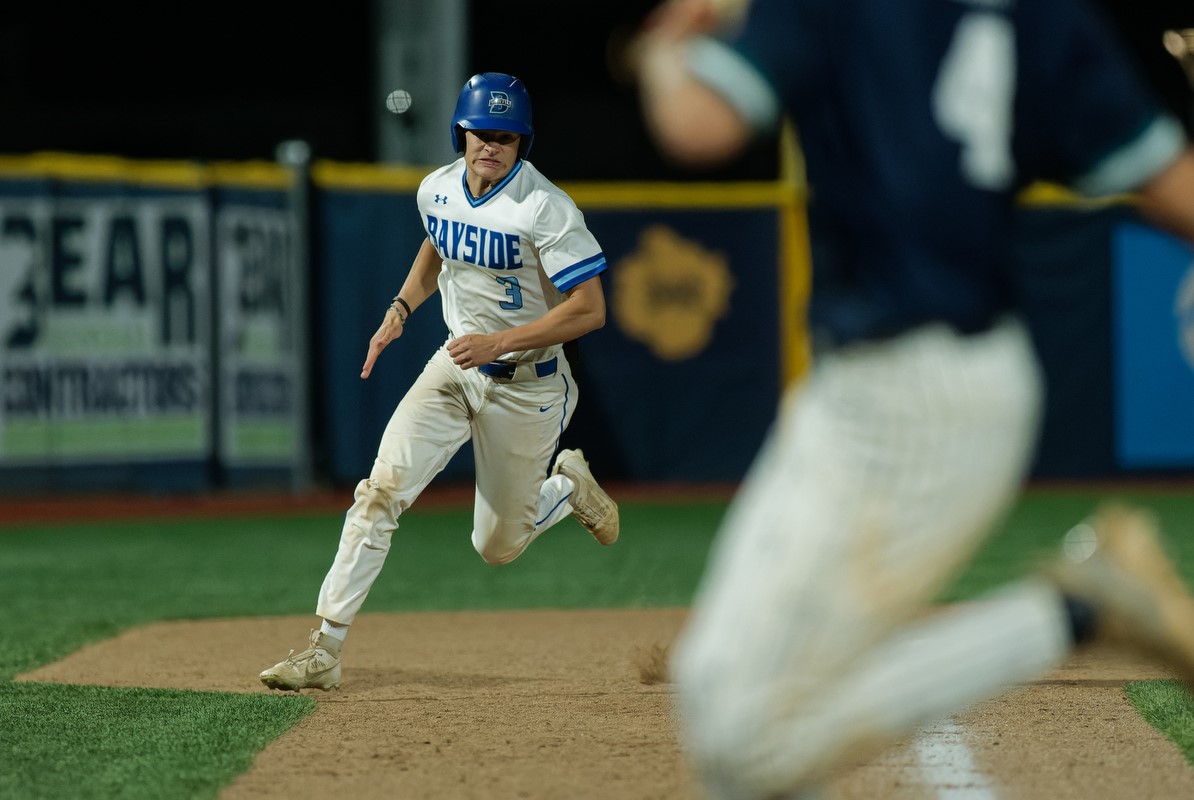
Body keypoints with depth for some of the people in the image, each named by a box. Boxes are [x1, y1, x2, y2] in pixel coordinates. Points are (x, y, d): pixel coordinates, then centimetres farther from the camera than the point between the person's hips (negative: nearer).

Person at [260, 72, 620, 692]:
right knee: (384, 487, -17)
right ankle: (325, 650, -17)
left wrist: (498, 341, -28)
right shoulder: (438, 190, -3)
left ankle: (569, 487, 41)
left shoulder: (546, 209, -22)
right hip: (455, 368, 4)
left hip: (527, 382, -4)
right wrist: (401, 308, 5)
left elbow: (590, 310, -23)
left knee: (498, 547, 8)